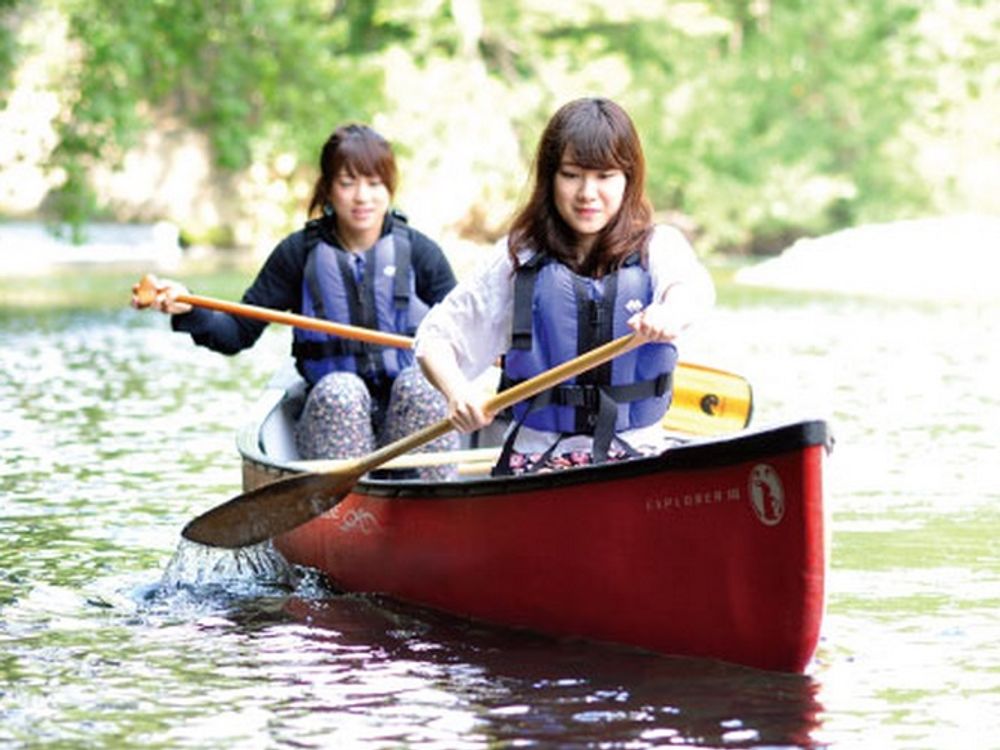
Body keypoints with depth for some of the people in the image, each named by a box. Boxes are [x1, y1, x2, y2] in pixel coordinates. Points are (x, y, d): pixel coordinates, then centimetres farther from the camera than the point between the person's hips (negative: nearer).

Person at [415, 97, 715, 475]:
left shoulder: (658, 246, 7)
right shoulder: (520, 259, 8)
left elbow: (692, 286, -18)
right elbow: (435, 337, 10)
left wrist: (672, 313, -43)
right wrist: (456, 391, -13)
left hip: (637, 450, 1)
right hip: (537, 454, -1)